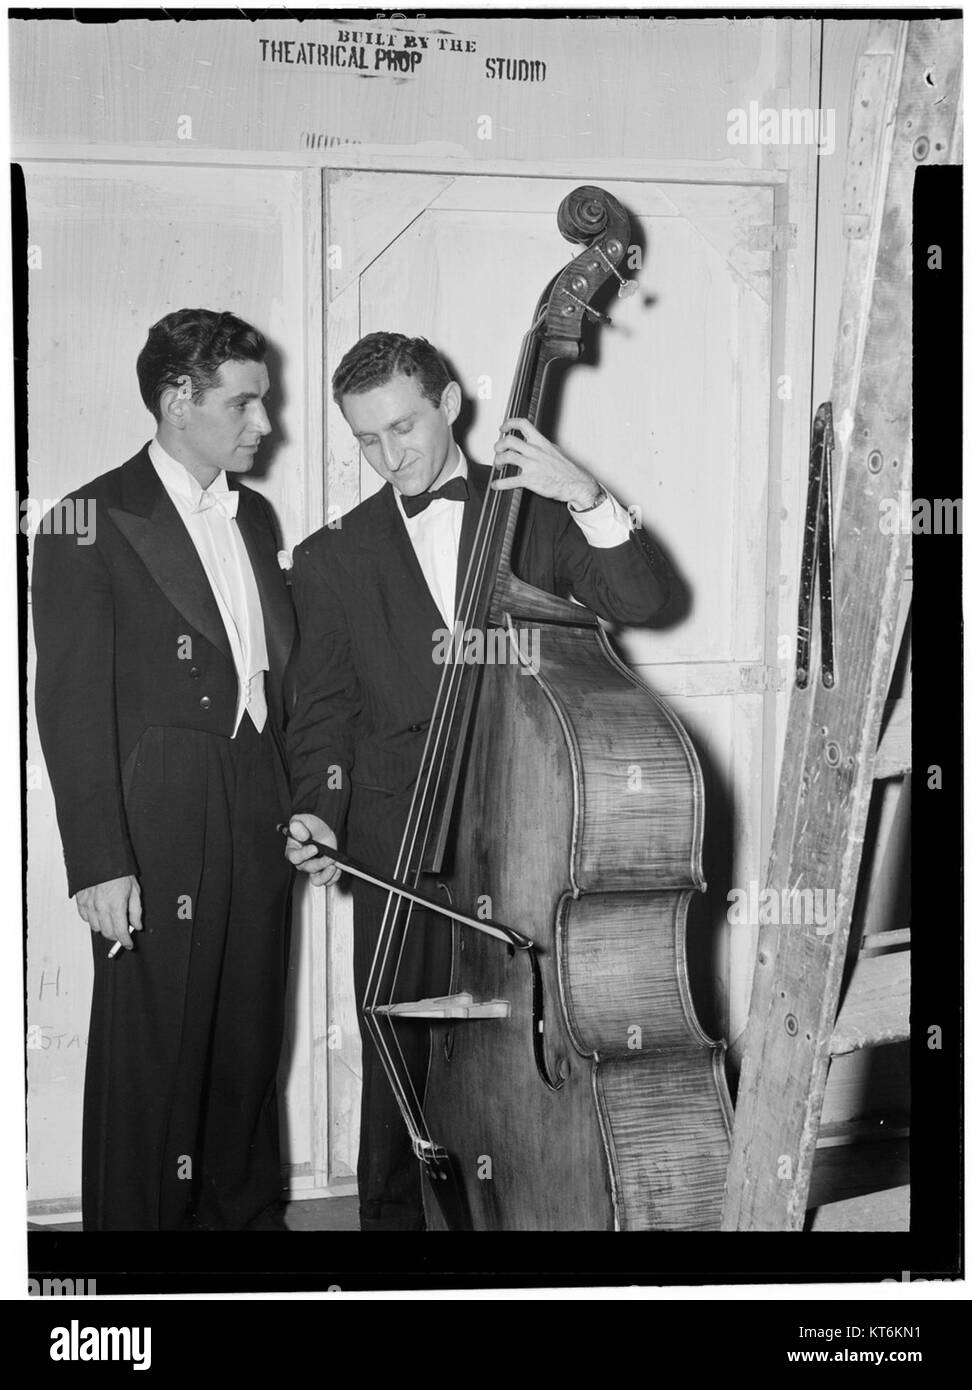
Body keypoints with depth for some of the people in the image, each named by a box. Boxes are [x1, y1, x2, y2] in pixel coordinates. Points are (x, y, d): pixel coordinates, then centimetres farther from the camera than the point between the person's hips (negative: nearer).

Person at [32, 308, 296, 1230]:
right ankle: (138, 1223, 16)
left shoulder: (255, 518, 15)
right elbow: (72, 705, -12)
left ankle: (245, 1211, 27)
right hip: (159, 835, -6)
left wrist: (299, 803, 10)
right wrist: (98, 863, -17)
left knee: (249, 1046, 13)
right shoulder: (92, 524, -8)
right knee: (152, 1059, 2)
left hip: (259, 825, 6)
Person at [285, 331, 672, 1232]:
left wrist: (586, 498, -15)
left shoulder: (533, 512, 9)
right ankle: (392, 1214, 18)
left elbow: (641, 600, -2)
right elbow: (323, 709, 10)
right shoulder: (333, 557, 11)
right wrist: (318, 812, -5)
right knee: (399, 1054, 2)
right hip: (400, 843, 1)